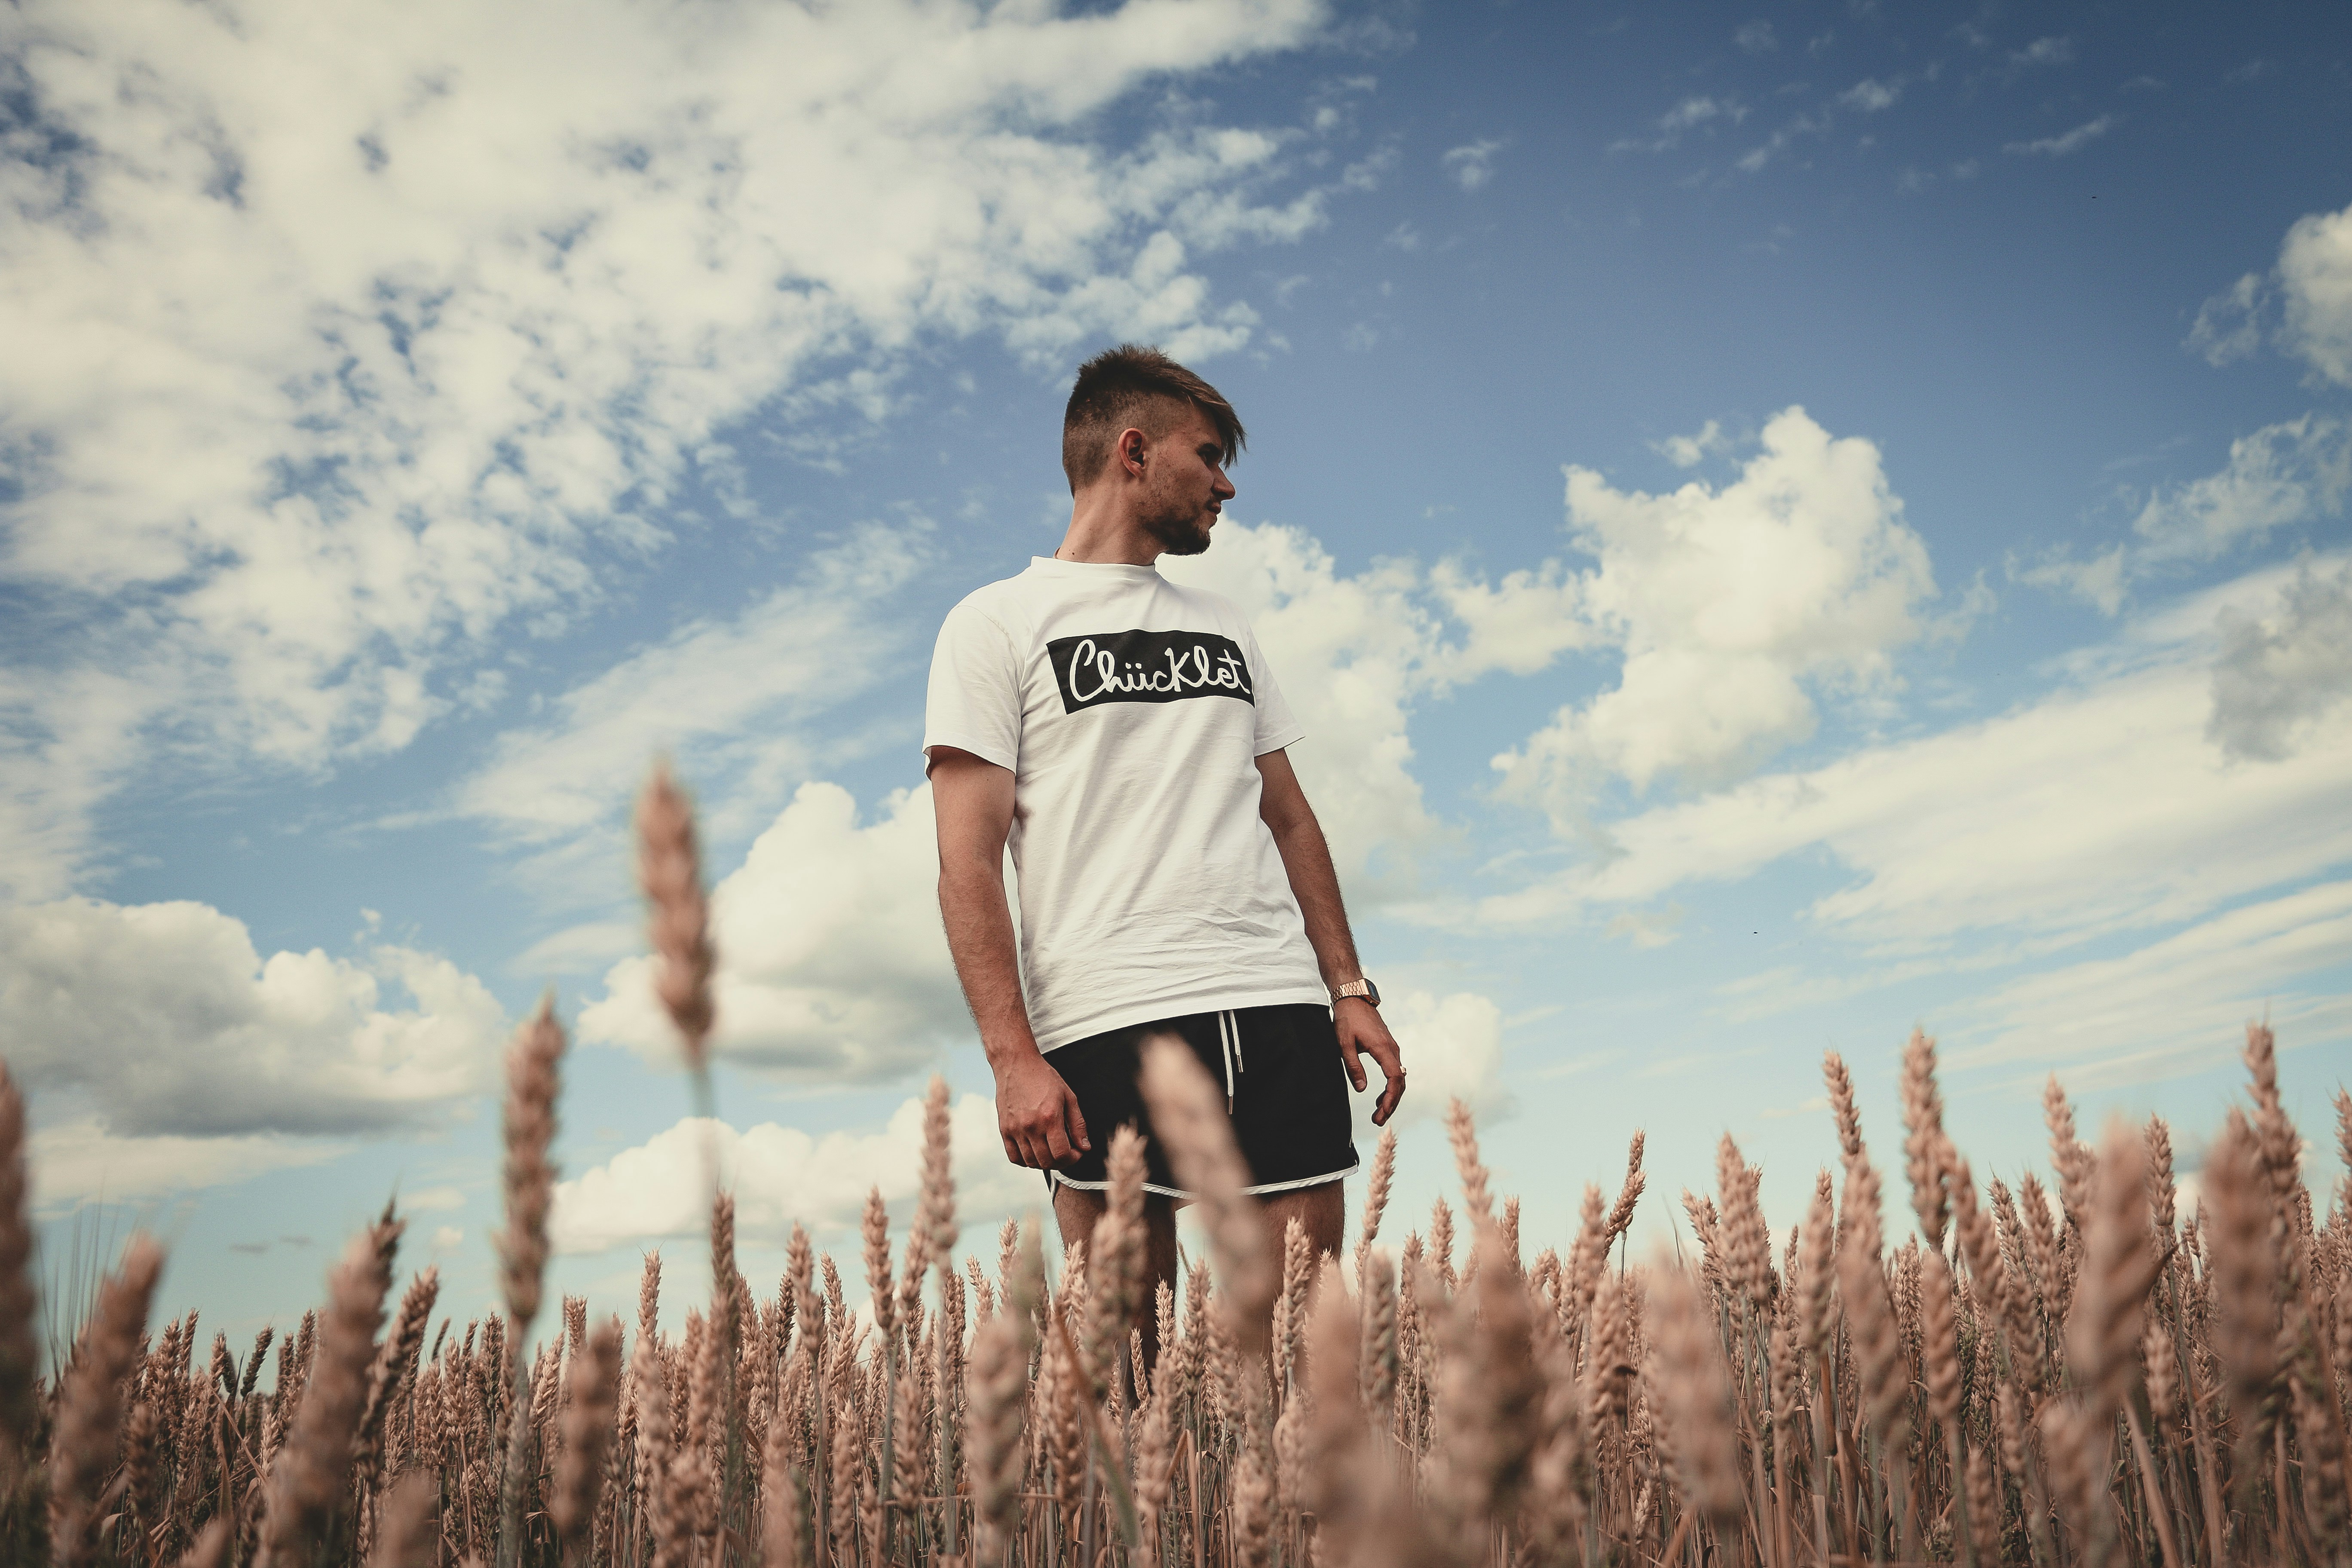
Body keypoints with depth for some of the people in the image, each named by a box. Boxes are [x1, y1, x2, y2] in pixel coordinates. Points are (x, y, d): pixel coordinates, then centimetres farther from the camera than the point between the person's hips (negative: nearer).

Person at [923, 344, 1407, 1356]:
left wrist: (1350, 989, 11)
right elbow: (970, 861, -4)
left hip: (1277, 1009, 5)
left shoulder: (1226, 630, 22)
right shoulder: (997, 625, 4)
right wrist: (1012, 1057, -14)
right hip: (1107, 1025, -4)